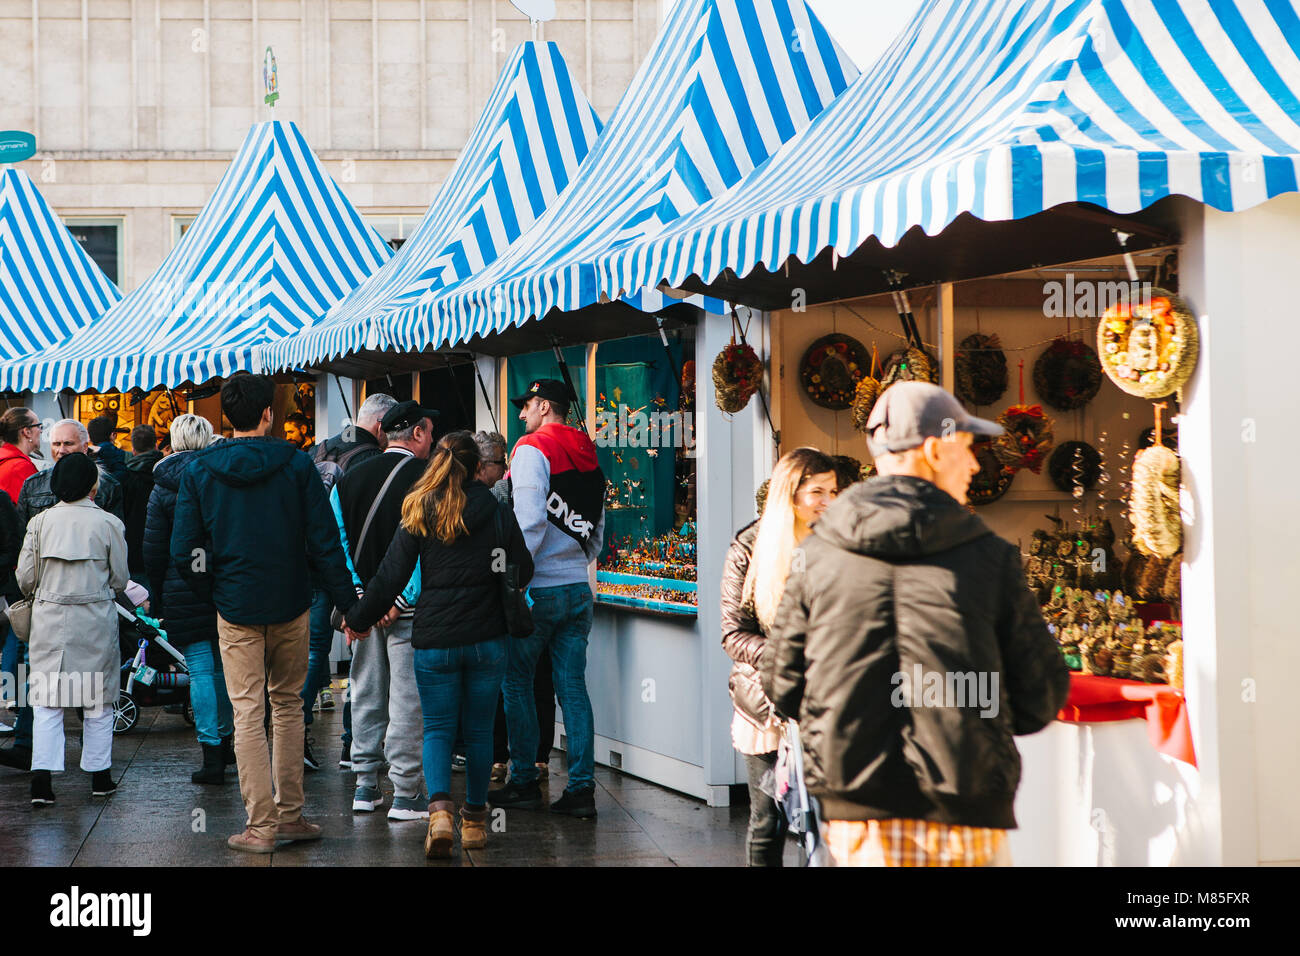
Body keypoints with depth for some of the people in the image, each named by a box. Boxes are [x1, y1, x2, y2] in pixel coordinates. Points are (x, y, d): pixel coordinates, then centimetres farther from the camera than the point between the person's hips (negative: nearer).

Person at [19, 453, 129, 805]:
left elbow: (25, 577, 2)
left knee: (47, 701, 3)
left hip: (50, 618, 1)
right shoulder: (108, 523, -5)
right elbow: (119, 579, -1)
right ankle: (99, 776, 17)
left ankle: (41, 778, -7)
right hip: (95, 618, -1)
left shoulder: (41, 521, -1)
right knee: (98, 700, 11)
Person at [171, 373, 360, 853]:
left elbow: (184, 551, -5)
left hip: (236, 608, -1)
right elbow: (324, 541, -6)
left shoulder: (198, 470, -3)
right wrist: (347, 603, -2)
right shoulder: (295, 463, -4)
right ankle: (290, 814, 17)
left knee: (247, 713, 2)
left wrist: (213, 591, 11)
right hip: (290, 605, 1)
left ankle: (260, 826, 0)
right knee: (288, 704, 15)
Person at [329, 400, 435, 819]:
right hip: (407, 609, -5)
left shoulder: (350, 479, 9)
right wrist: (404, 599, -15)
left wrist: (356, 594, -1)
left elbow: (337, 541, 3)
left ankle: (366, 786, 19)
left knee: (366, 694, 13)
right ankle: (405, 793, 0)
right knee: (408, 698, -2)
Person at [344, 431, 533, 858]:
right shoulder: (498, 512, -1)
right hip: (487, 638, 1)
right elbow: (523, 570, 6)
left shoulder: (419, 515, -3)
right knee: (478, 730, 13)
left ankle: (440, 809, -17)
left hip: (434, 639, -1)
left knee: (438, 729, 5)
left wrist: (358, 619, 10)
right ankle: (475, 819, 20)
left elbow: (391, 577, -3)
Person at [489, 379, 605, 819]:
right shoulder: (588, 457, 14)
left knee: (517, 682, 6)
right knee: (572, 685, 5)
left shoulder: (533, 449, -9)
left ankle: (524, 782, 10)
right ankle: (582, 787, 2)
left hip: (539, 589, -6)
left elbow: (530, 520, -19)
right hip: (579, 588, 7)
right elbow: (597, 531, 19)